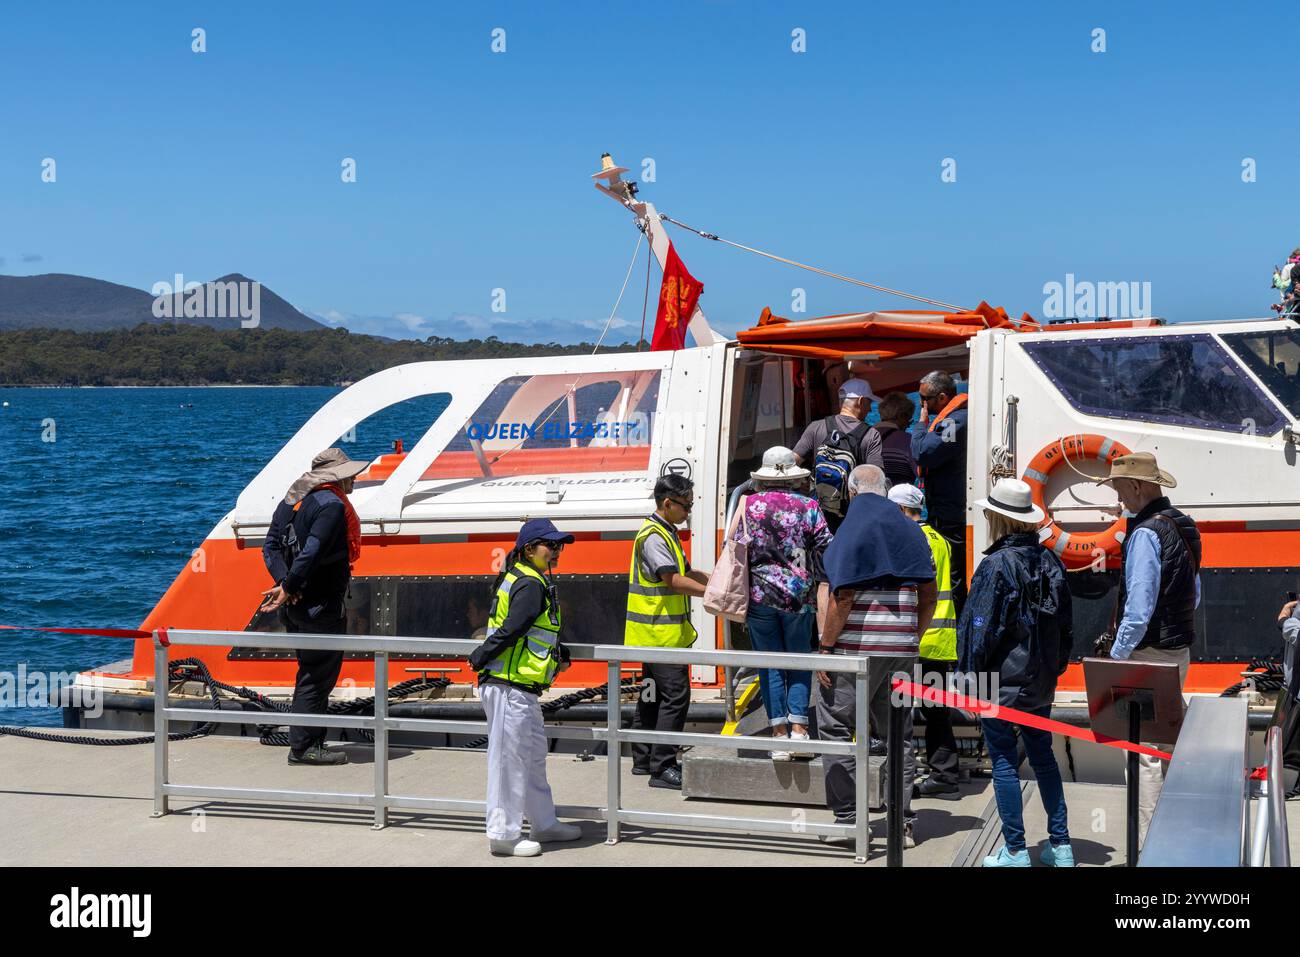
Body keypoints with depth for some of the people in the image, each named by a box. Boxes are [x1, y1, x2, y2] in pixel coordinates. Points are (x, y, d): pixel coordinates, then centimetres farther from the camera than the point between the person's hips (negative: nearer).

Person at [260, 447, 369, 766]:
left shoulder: (292, 500, 13)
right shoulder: (332, 504, -15)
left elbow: (271, 546, 7)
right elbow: (311, 553, -24)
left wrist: (285, 583, -5)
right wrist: (288, 588, -19)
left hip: (297, 607, 9)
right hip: (322, 606, -9)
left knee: (311, 673, 17)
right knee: (317, 677, -2)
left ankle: (310, 743, 22)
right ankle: (304, 746, 0)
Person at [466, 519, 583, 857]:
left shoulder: (532, 581, 17)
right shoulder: (531, 585, -16)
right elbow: (510, 630, -23)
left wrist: (560, 654, 14)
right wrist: (480, 659, -14)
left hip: (523, 689, 11)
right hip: (510, 687, -11)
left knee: (534, 756, 19)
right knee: (509, 759, -3)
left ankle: (544, 824, 30)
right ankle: (503, 835, 4)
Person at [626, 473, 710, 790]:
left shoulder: (666, 533, 17)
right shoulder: (653, 536, -16)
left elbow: (686, 572, 23)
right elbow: (674, 580, -23)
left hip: (657, 631, 11)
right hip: (660, 633, -11)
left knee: (654, 693, 15)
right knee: (675, 694, -12)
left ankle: (644, 759, 23)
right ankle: (662, 767, -11)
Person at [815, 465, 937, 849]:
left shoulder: (852, 530, -7)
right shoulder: (911, 531, 11)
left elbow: (844, 597, -14)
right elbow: (929, 594, 11)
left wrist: (825, 646, -11)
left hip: (855, 647, -6)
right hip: (901, 650, 6)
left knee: (835, 728, 4)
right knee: (899, 734, 11)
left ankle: (847, 818, 1)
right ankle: (903, 824, 12)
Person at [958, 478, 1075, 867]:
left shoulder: (997, 565, -16)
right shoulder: (1050, 561, 7)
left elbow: (981, 627, -15)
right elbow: (1065, 626, 13)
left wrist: (969, 674, -6)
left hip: (1001, 679, -7)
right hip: (1040, 682, 7)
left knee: (1004, 760, 0)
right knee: (1042, 755, 15)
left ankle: (1015, 851, 3)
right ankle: (1060, 846, 18)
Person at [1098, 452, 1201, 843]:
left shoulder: (1146, 533, -19)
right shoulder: (1184, 526, 11)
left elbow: (1140, 606, -24)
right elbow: (1194, 594, 19)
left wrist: (1116, 657, -18)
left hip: (1150, 655, -10)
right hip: (1180, 650, 10)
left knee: (1144, 750, -6)